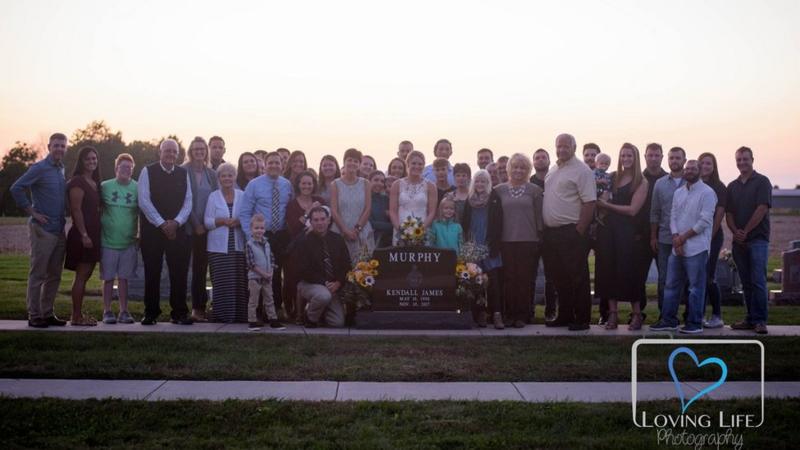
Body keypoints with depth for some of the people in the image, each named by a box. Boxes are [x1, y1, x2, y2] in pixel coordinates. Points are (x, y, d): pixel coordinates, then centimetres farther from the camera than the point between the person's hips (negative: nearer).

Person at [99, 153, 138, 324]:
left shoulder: (137, 188, 1)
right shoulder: (105, 187, -2)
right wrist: (98, 233, 4)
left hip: (129, 242, 1)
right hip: (108, 241, -1)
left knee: (123, 278, 7)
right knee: (108, 278, 5)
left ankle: (124, 311, 13)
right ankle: (107, 311, 12)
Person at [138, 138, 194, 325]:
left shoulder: (183, 173, 9)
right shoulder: (147, 172, 0)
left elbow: (188, 201, 5)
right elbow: (144, 201, -7)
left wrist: (176, 222, -10)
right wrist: (162, 224, -12)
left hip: (178, 229, 2)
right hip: (152, 229, -2)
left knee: (179, 272, 1)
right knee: (152, 272, 3)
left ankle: (179, 313, 9)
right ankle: (150, 313, 12)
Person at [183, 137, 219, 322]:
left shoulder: (211, 174, 12)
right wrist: (196, 224, -11)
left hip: (206, 227, 4)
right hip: (189, 227, -4)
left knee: (201, 267, 6)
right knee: (197, 267, -3)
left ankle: (199, 308, 10)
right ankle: (197, 308, 2)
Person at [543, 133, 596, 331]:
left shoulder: (581, 170, -9)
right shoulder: (552, 171, 16)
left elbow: (589, 203, -14)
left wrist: (579, 231, -17)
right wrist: (545, 228, 13)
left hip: (571, 231, -8)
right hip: (551, 231, 8)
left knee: (577, 277, -2)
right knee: (560, 277, 13)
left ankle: (582, 319, 5)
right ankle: (564, 316, 23)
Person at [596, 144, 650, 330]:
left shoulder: (641, 182, -2)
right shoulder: (613, 177, 10)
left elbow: (632, 209, -9)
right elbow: (603, 200, 14)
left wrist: (607, 205, -8)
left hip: (627, 231, -4)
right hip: (609, 228, 4)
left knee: (627, 271, -1)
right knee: (608, 271, 3)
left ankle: (637, 315, 11)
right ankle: (612, 313, 11)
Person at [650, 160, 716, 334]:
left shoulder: (707, 192, -6)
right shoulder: (679, 192, 15)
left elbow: (705, 221, -12)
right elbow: (673, 217, 11)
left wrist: (683, 237, -9)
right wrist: (676, 238, -5)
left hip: (697, 248, -7)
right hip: (677, 247, 7)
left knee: (696, 287, -1)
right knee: (671, 285, 9)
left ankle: (695, 323, 7)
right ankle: (669, 320, 16)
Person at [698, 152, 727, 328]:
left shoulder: (719, 188, -1)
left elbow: (719, 215, -6)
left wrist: (709, 237, -11)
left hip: (712, 237, -4)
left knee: (708, 277, -7)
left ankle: (717, 316, 4)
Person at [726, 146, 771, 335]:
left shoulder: (762, 182, -1)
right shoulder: (732, 186, 15)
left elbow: (762, 209, -10)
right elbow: (728, 213, 11)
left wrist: (745, 232, -11)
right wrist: (735, 231, -6)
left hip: (758, 239, -5)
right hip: (739, 241, 5)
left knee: (758, 281, -10)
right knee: (746, 282, 7)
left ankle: (760, 320, -7)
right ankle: (751, 319, 12)